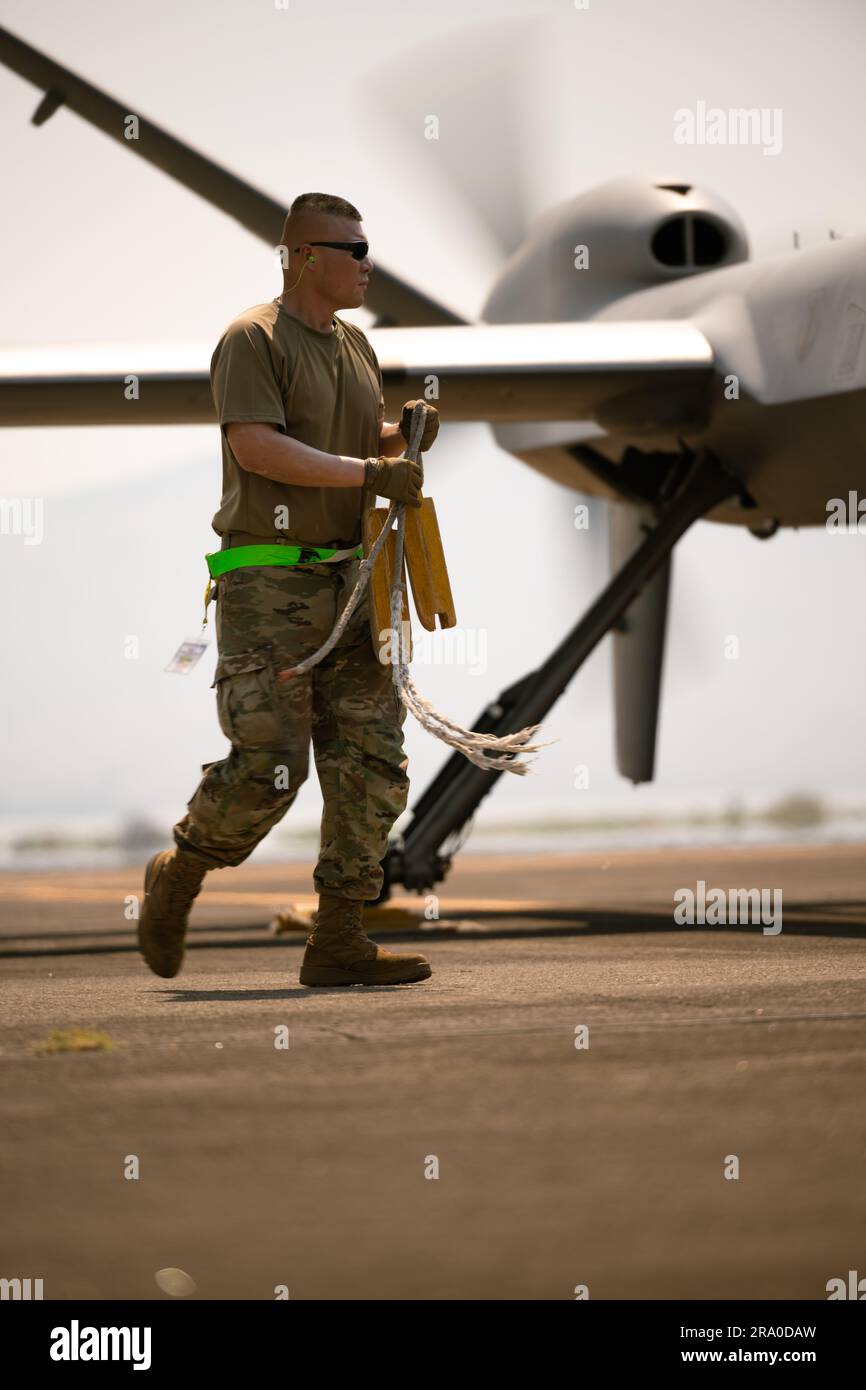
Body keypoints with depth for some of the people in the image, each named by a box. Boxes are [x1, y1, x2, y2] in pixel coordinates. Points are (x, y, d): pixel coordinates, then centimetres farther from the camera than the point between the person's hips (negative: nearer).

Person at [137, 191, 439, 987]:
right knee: (267, 768, -12)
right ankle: (177, 879, 16)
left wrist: (405, 434, 5)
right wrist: (368, 473, -21)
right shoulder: (251, 340, -8)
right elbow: (258, 448, -21)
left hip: (344, 584, 8)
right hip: (266, 585, -7)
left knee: (373, 761, -2)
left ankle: (338, 943, 1)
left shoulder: (354, 346, 16)